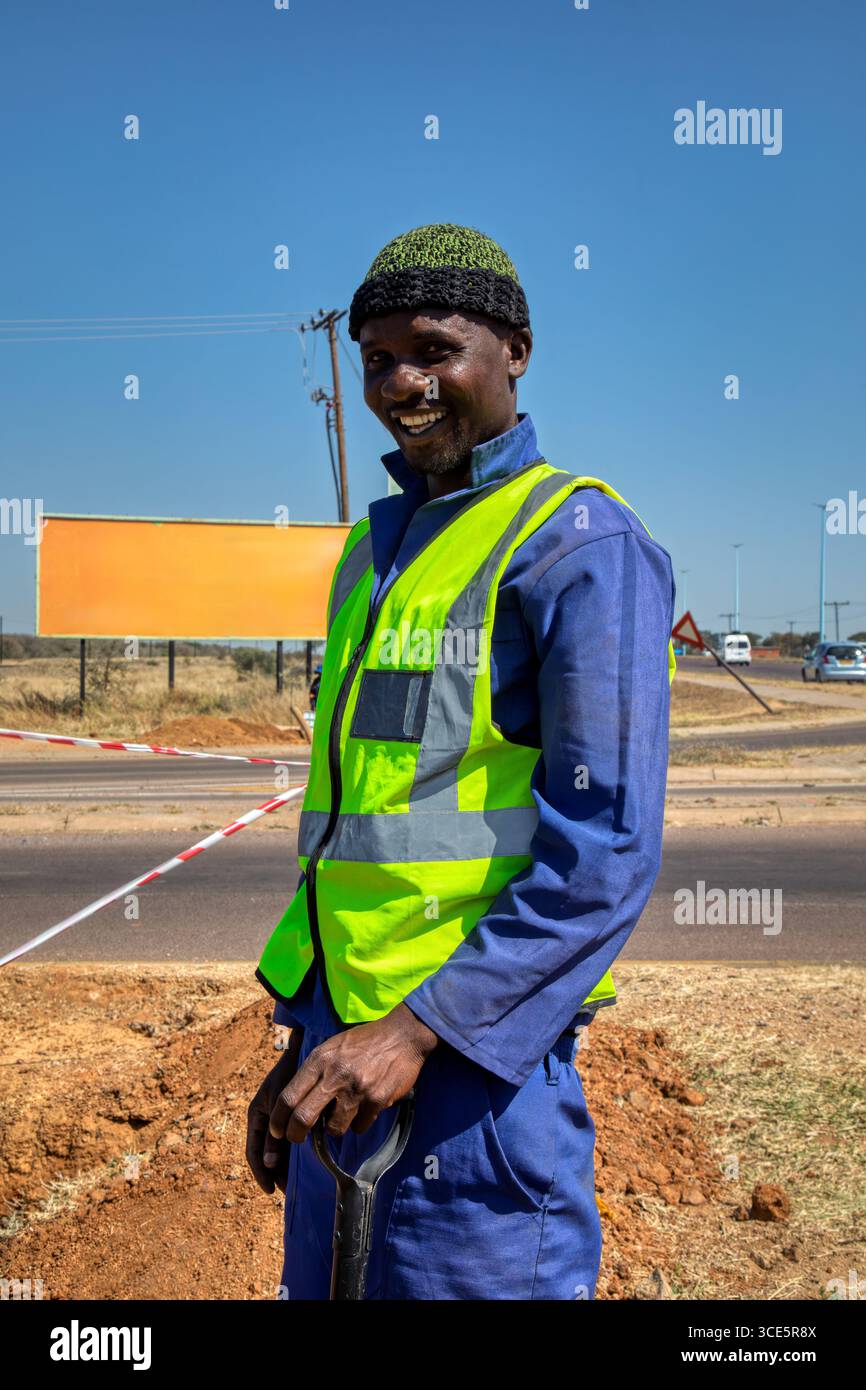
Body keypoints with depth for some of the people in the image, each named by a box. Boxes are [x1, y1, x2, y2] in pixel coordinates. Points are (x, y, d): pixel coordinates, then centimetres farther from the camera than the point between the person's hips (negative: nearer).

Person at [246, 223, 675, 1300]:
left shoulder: (582, 543, -10)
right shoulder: (375, 548, 15)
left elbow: (608, 847, -17)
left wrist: (420, 1028, -20)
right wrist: (305, 1039, 16)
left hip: (476, 1060, -7)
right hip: (349, 1050, 8)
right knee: (325, 1280, 18)